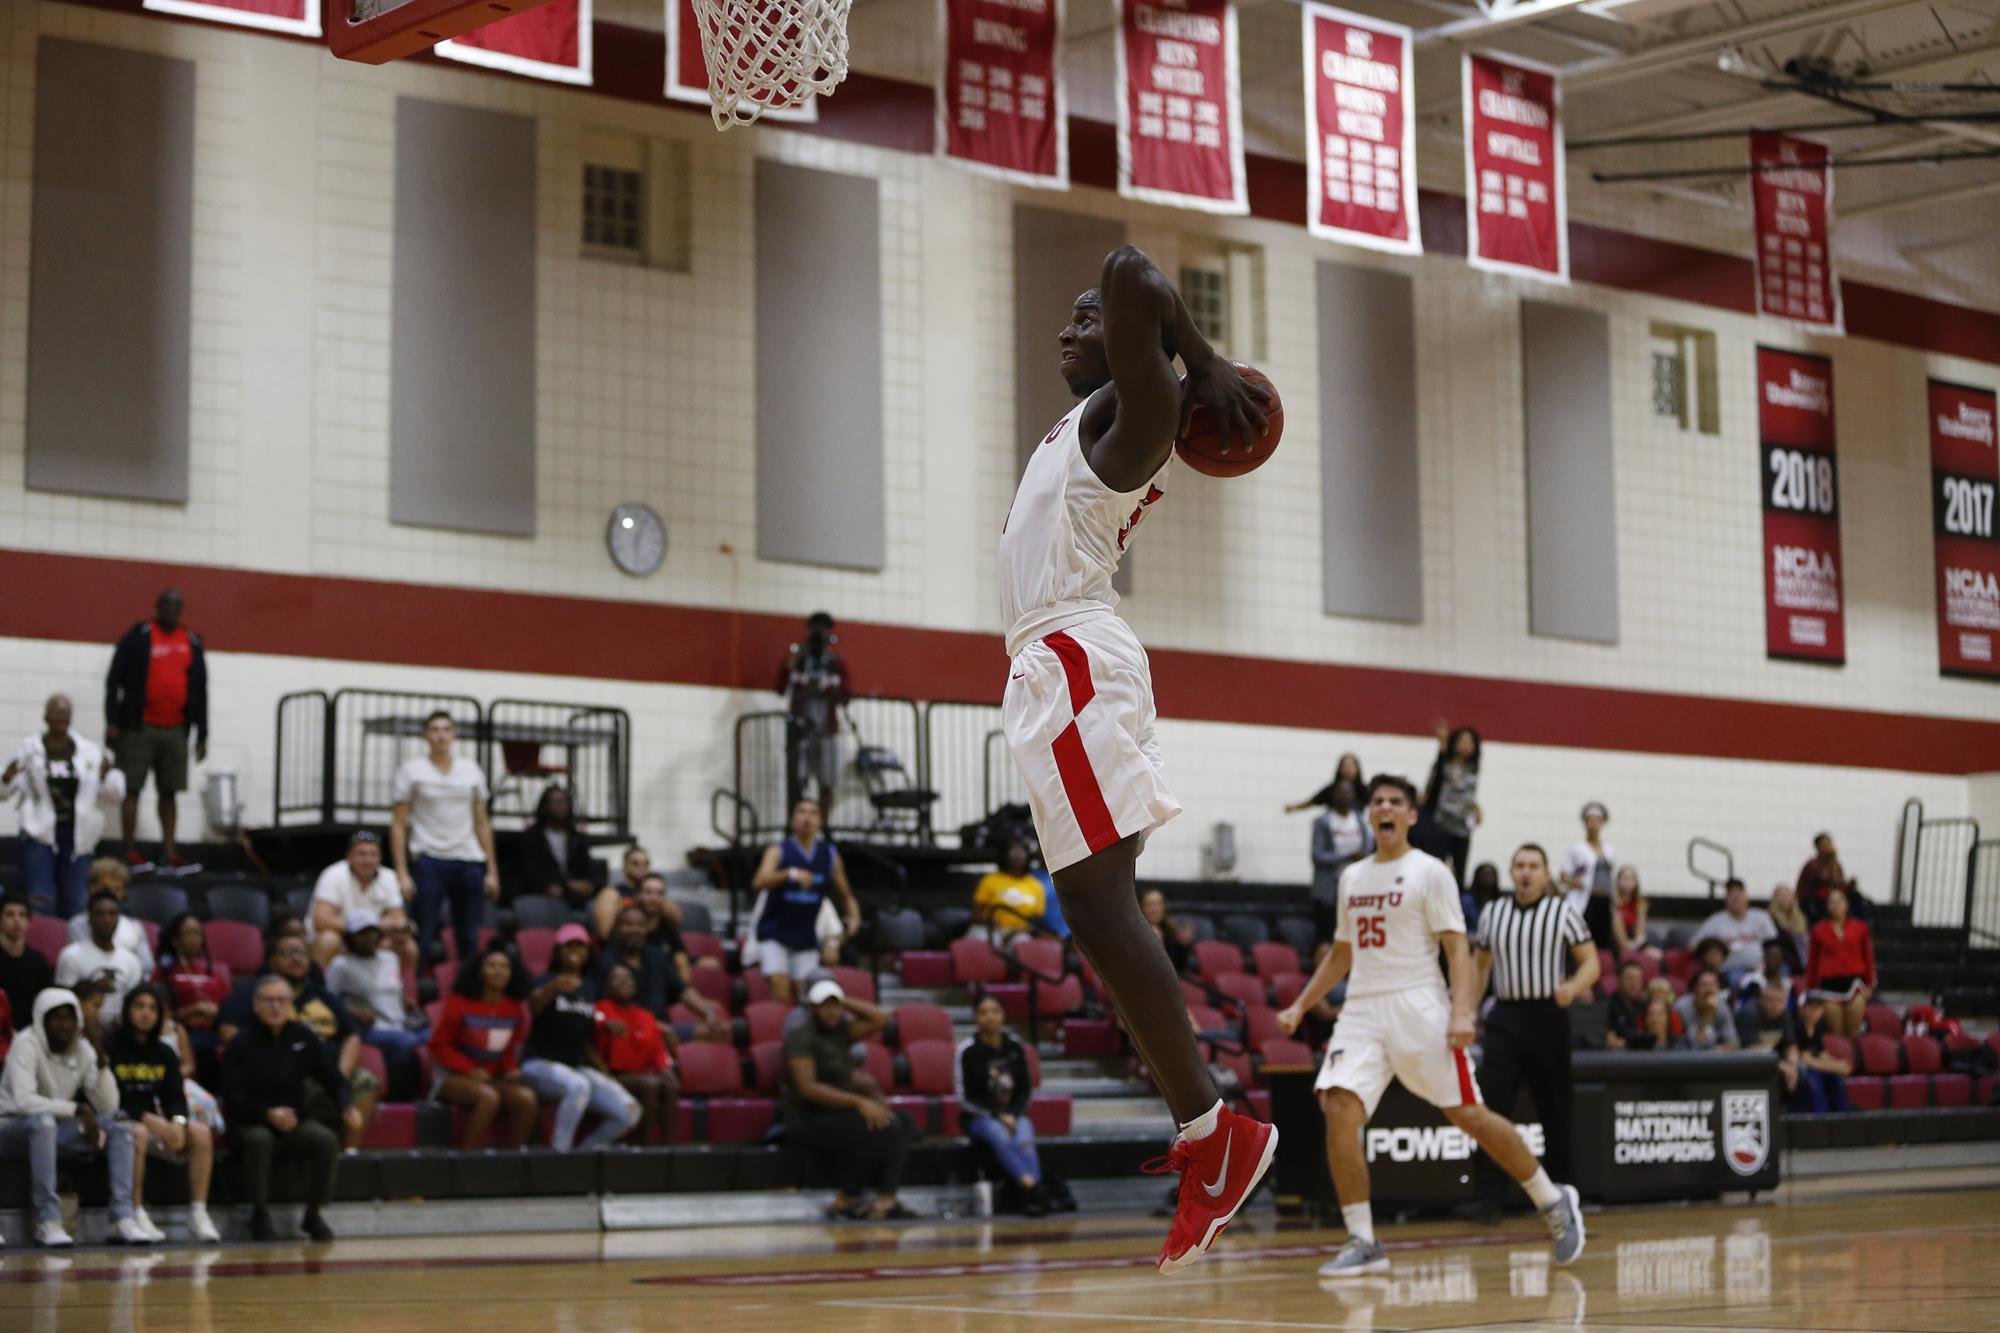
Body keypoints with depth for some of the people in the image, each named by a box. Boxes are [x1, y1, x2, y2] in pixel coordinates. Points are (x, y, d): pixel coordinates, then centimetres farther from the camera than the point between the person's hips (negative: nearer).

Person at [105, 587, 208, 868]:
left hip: (176, 729, 4)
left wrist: (202, 734, 12)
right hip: (139, 728, -4)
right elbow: (114, 679, -3)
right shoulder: (138, 637, -1)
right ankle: (130, 852, -3)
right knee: (132, 789, -4)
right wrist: (112, 721, -10)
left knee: (168, 792, 5)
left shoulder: (192, 642, 12)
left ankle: (168, 851, 7)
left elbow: (200, 689, 15)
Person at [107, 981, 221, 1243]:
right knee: (138, 1134, -39)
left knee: (201, 1133, -18)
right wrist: (146, 1118, -23)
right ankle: (137, 1216, -33)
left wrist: (178, 1123, -18)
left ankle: (198, 1214, -19)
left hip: (153, 1121, 6)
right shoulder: (110, 1047, -6)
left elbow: (175, 1097, 6)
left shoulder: (165, 1054, 12)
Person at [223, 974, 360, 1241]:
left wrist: (348, 1107, -16)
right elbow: (233, 1098, -13)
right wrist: (268, 1114, -29)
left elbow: (334, 1080, 5)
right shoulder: (240, 1044, -6)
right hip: (252, 1123, -3)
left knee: (327, 1139, -27)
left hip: (297, 1122, 3)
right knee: (259, 1140, -37)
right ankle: (259, 1215, -18)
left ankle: (313, 1215, -9)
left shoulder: (304, 1038, 4)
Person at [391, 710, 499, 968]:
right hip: (429, 860, -3)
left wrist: (492, 870, 10)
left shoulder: (471, 770, 12)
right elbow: (398, 824, 0)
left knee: (469, 938, 5)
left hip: (469, 861, 3)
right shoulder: (412, 770, 3)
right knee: (425, 936, -5)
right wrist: (402, 873, -7)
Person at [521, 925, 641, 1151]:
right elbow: (534, 1005, -31)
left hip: (578, 1066, 6)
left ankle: (587, 1151, 9)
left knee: (629, 1112, -10)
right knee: (578, 1085, -39)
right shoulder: (547, 982, -5)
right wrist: (554, 987, -54)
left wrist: (607, 1077, 12)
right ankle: (559, 1153, -29)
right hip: (540, 1063, -6)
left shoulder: (589, 989, 12)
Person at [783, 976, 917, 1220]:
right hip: (809, 1118, -8)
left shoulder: (841, 1031, 12)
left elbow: (880, 1020, 10)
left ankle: (885, 1201, -20)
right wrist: (858, 1102, -26)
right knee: (879, 1128, -26)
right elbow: (807, 1088, -22)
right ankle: (845, 1200, -14)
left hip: (839, 1110, 8)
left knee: (903, 1125, -9)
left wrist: (845, 1001, 5)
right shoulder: (801, 1037, -12)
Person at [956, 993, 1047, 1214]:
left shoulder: (1015, 1046, 5)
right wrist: (997, 1116, -15)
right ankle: (1031, 1187, -50)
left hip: (1013, 1115, 2)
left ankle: (1034, 1197, -48)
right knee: (999, 1136, -36)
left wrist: (1012, 1115, -9)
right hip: (980, 1118, -2)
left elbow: (1025, 1089, 10)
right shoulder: (968, 1050, -4)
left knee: (1024, 1141, -32)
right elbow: (966, 1097, -5)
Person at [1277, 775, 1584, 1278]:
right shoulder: (1352, 877, 17)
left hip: (1418, 1008, -5)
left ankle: (1554, 1202, 18)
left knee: (1467, 1114, -3)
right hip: (1362, 1010, 5)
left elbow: (1457, 948, -7)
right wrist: (1301, 1005, 17)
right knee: (1339, 1108, -15)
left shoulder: (1429, 872, -1)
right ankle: (1362, 1242, -9)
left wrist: (1462, 1013, -20)